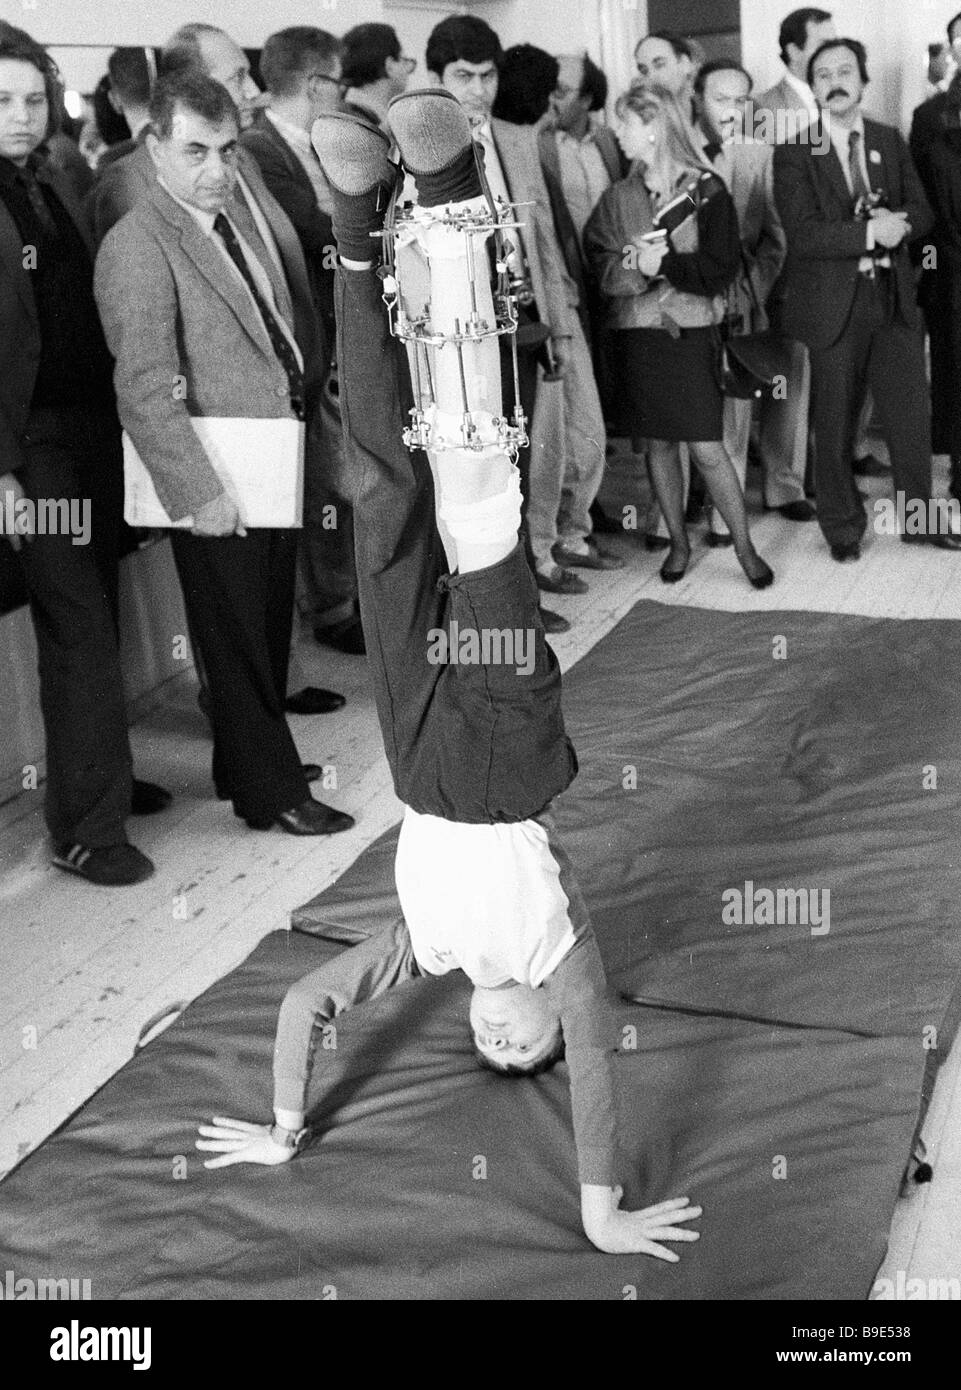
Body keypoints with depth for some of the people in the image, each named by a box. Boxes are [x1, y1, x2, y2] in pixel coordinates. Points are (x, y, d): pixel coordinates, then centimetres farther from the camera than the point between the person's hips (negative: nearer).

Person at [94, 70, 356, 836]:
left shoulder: (251, 206, 7)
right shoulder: (136, 248, -17)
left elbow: (297, 309, 17)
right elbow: (145, 391, -22)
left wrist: (314, 389, 8)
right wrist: (199, 492, -24)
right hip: (220, 481, -8)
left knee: (271, 627, 20)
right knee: (237, 639, 7)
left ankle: (252, 760, 39)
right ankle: (271, 792, 22)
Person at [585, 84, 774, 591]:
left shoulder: (706, 190, -4)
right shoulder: (617, 198, 7)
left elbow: (721, 267, -10)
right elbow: (600, 267, -1)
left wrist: (665, 264, -17)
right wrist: (637, 267, -19)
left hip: (692, 330, -4)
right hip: (637, 333, 4)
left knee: (707, 448, -5)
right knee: (658, 443, 10)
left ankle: (744, 546, 8)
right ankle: (678, 542, 24)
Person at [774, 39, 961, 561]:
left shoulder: (890, 140, 10)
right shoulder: (794, 153, -5)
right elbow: (802, 233, -16)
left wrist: (899, 222, -14)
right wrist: (870, 232, -22)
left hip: (894, 299, 4)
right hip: (834, 306, -4)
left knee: (912, 414, 7)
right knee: (836, 424, 6)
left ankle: (918, 517, 23)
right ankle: (842, 527, 22)